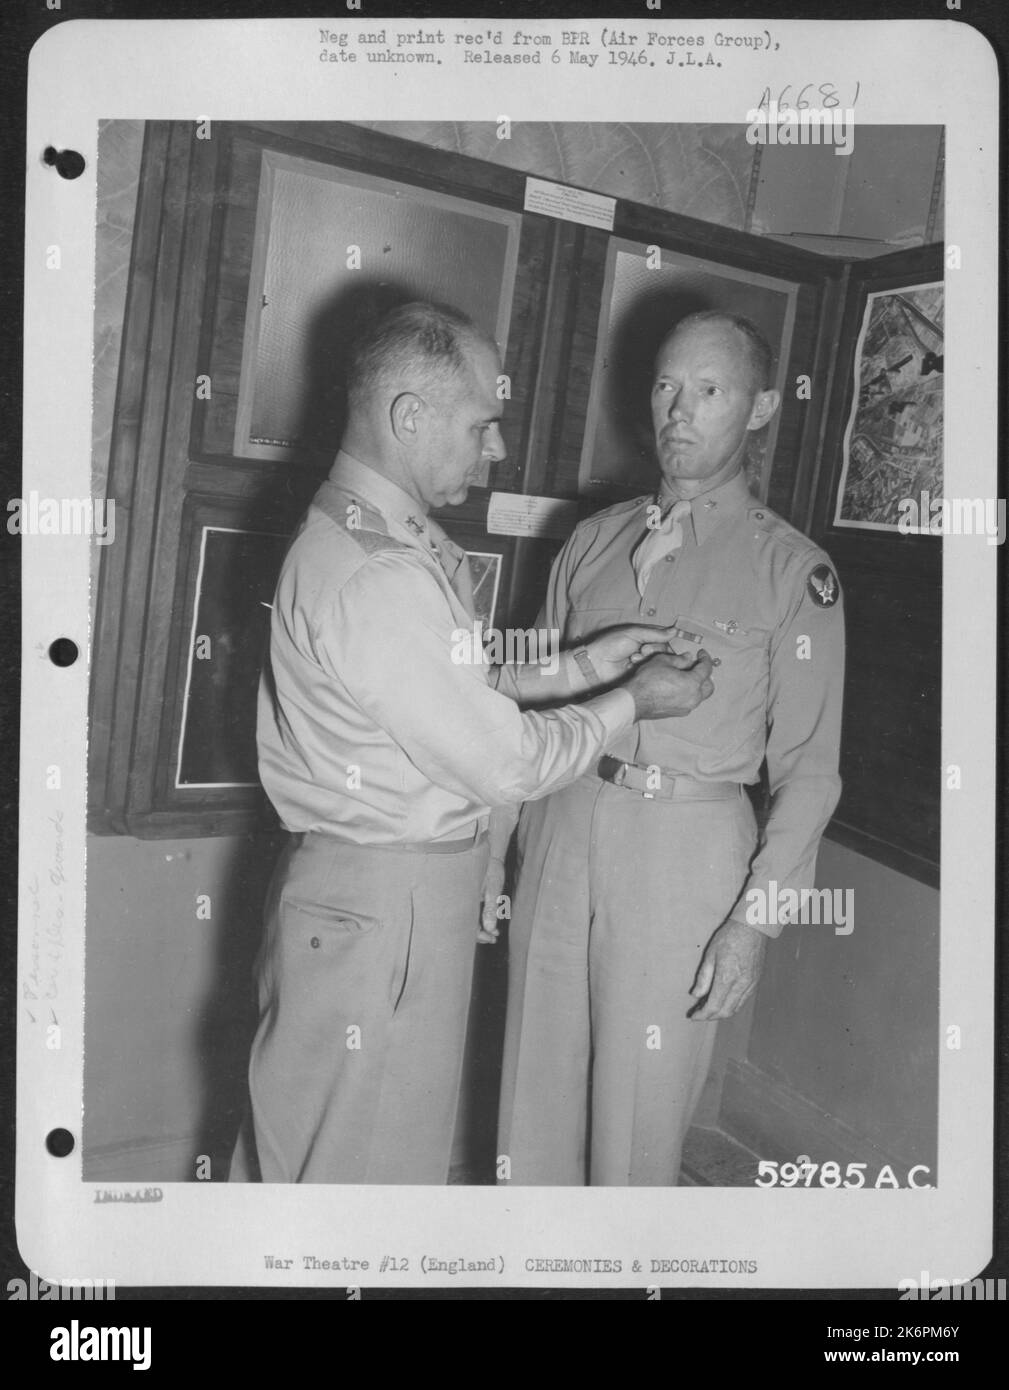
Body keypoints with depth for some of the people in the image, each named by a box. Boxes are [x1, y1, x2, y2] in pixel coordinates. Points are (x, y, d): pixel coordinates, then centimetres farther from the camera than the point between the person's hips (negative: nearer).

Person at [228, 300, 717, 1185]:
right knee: (366, 1158, 8)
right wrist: (635, 700, -8)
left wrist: (580, 667, 5)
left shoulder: (378, 534, 7)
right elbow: (504, 764, -21)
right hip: (383, 904, -10)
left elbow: (458, 693, 13)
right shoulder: (376, 579, -26)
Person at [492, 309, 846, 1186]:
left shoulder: (793, 571, -3)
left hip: (687, 850, -4)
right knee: (534, 1100, 13)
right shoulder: (596, 539, 10)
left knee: (636, 1123, 5)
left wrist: (757, 917, -10)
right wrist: (495, 846, 10)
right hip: (562, 829, 4)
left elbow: (808, 769, -4)